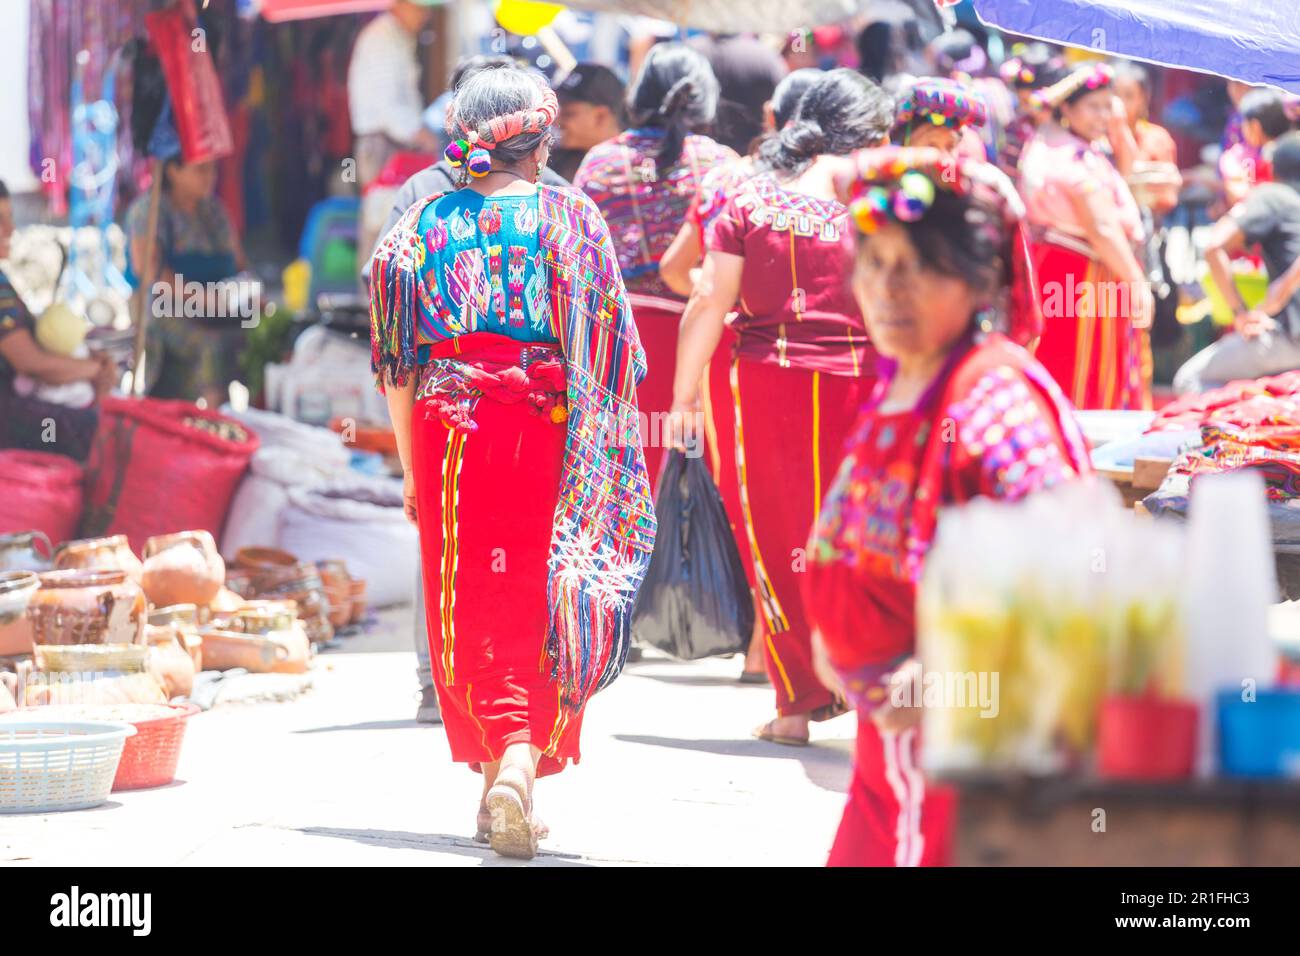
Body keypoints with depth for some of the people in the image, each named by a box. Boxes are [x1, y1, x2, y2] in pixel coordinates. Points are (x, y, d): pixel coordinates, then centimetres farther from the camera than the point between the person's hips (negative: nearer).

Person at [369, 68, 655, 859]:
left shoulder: (423, 226, 5)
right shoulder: (569, 219, -1)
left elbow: (397, 361, 6)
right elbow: (605, 353, -3)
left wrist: (410, 469, 13)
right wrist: (605, 461, 5)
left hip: (451, 438, 1)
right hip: (547, 438, -1)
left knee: (475, 612, 7)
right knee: (544, 608, 6)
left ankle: (500, 765, -2)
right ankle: (525, 765, -7)